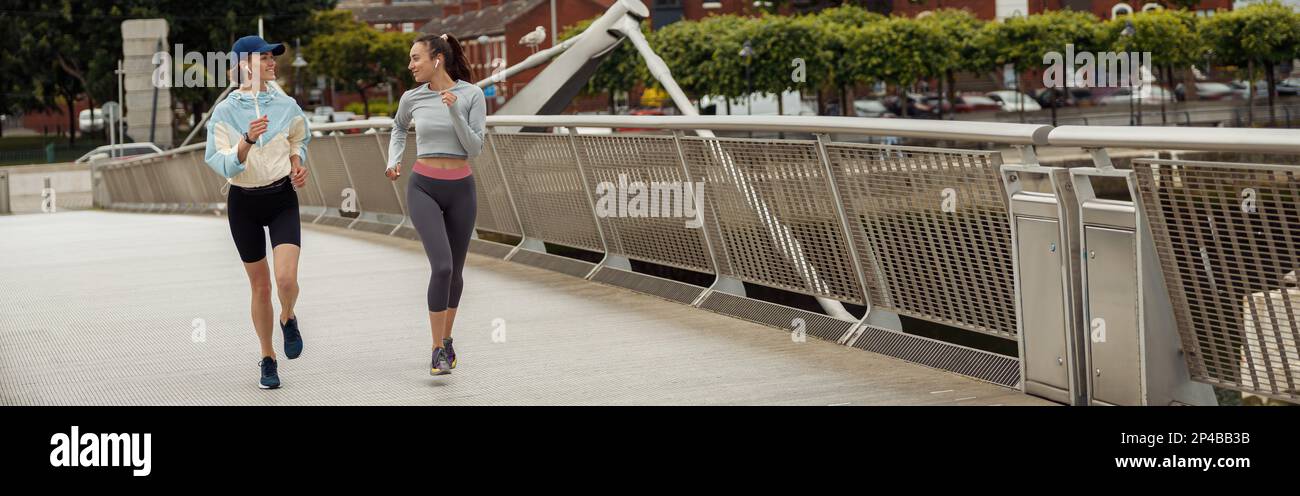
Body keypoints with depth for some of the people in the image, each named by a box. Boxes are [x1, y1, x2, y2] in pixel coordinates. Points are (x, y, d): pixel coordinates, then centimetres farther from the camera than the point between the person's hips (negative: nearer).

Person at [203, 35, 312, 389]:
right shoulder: (225, 111, -8)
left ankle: (288, 319, 18)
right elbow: (223, 164, -16)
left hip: (282, 198, 1)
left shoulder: (286, 105, 0)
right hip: (244, 203, -1)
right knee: (260, 286, 7)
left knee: (286, 278, -17)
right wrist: (248, 140, -32)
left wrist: (297, 164, 3)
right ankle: (268, 359, 24)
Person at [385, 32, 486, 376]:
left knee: (455, 270, 13)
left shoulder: (472, 95, -6)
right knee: (442, 266, -18)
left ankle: (446, 338, 37)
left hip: (460, 189, 1)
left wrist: (454, 110, -21)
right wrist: (393, 160, 8)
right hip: (423, 189, -1)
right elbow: (399, 127, 23)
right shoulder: (412, 98, 0)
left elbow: (474, 148, -10)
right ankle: (438, 351, -9)